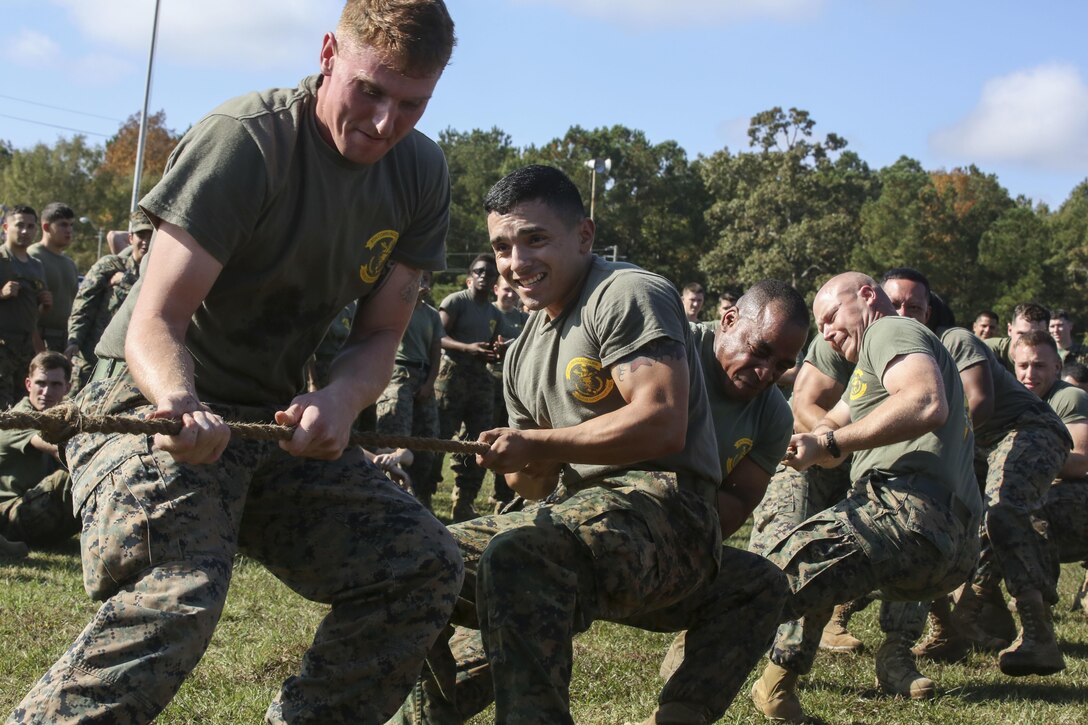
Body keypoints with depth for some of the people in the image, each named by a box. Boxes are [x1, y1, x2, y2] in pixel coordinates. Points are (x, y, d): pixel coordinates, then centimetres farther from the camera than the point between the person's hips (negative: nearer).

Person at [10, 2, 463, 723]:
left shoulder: (421, 172, 2)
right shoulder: (245, 140, -18)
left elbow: (380, 335, 3)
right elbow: (155, 319, -20)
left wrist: (340, 399, -20)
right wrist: (180, 401, -42)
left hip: (275, 419, 7)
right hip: (157, 401, -6)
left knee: (426, 566, -8)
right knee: (179, 593, -32)